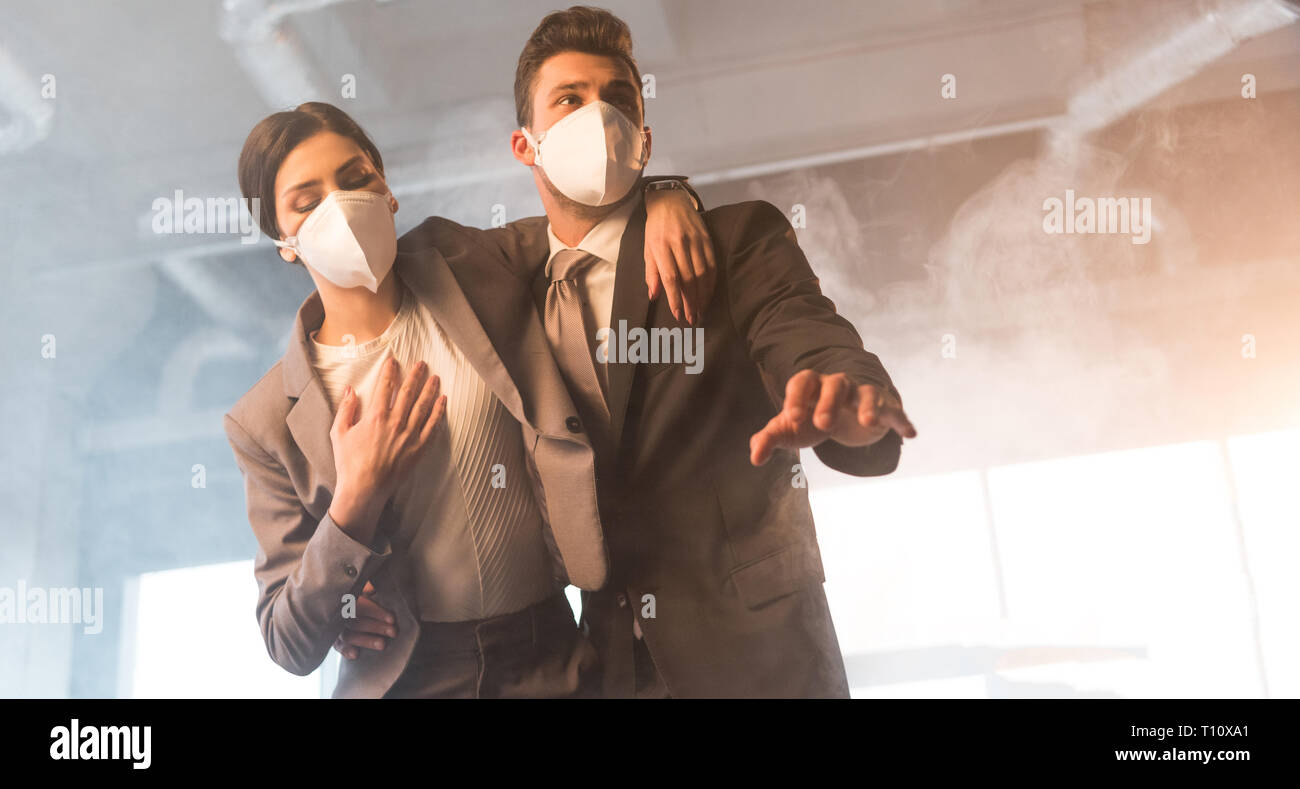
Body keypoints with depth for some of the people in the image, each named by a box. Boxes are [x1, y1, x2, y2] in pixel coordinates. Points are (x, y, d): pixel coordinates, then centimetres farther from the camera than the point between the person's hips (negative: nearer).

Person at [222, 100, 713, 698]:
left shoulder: (478, 279, -2)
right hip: (400, 679, -1)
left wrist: (663, 200, -9)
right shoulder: (267, 423, -4)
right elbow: (290, 647, -4)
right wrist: (357, 497, -17)